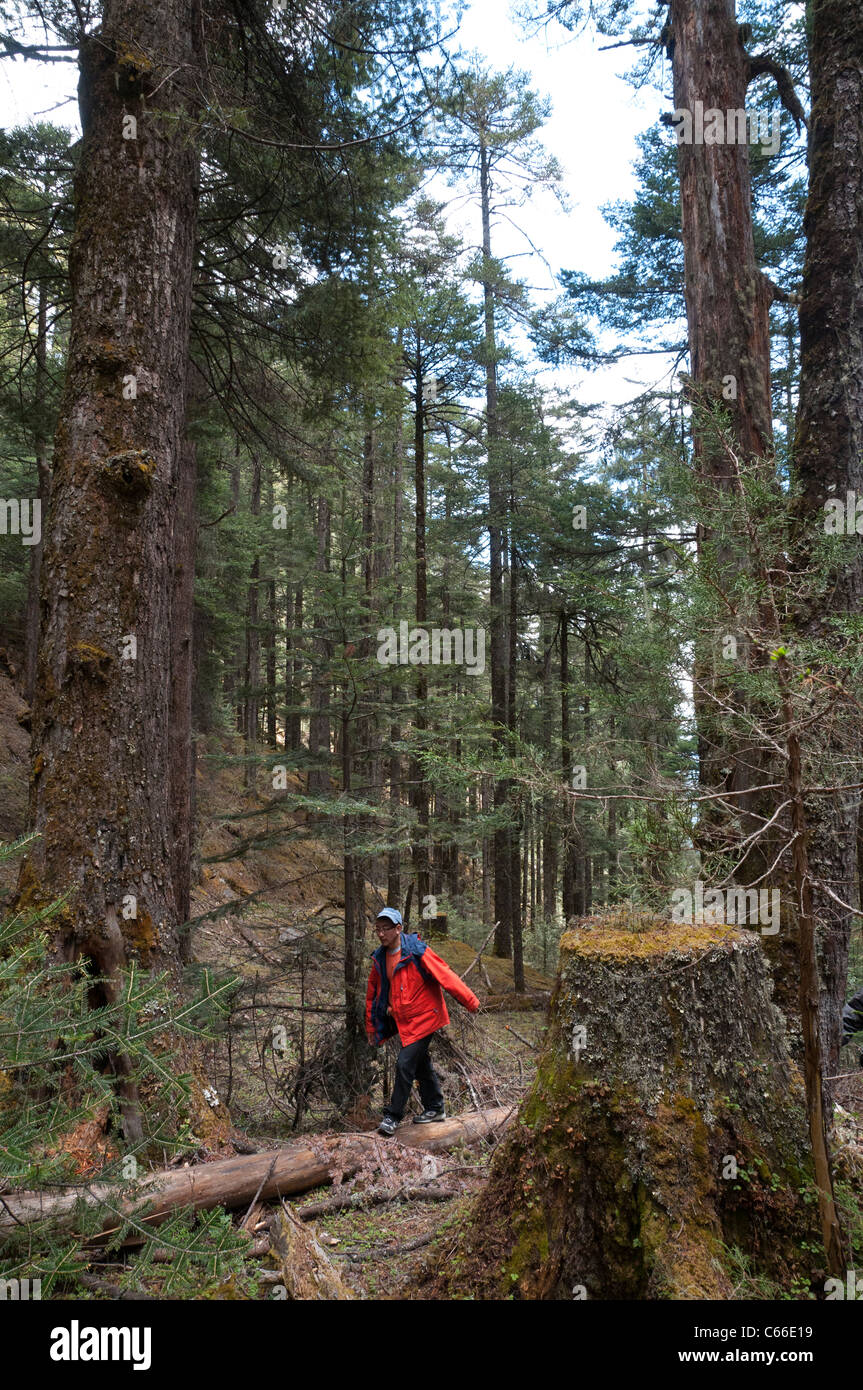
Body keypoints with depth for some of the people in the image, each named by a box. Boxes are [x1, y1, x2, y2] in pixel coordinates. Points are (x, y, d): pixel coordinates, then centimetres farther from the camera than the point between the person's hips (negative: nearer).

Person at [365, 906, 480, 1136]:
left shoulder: (417, 952, -19)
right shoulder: (379, 958, 2)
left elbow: (445, 976, -18)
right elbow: (373, 991, 14)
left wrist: (471, 1002, -15)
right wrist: (371, 1024, 17)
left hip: (424, 1017, -7)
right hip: (403, 1020, 7)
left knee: (405, 1064, -12)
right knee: (421, 1065, 18)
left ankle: (393, 1116, -1)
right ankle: (435, 1108, 33)